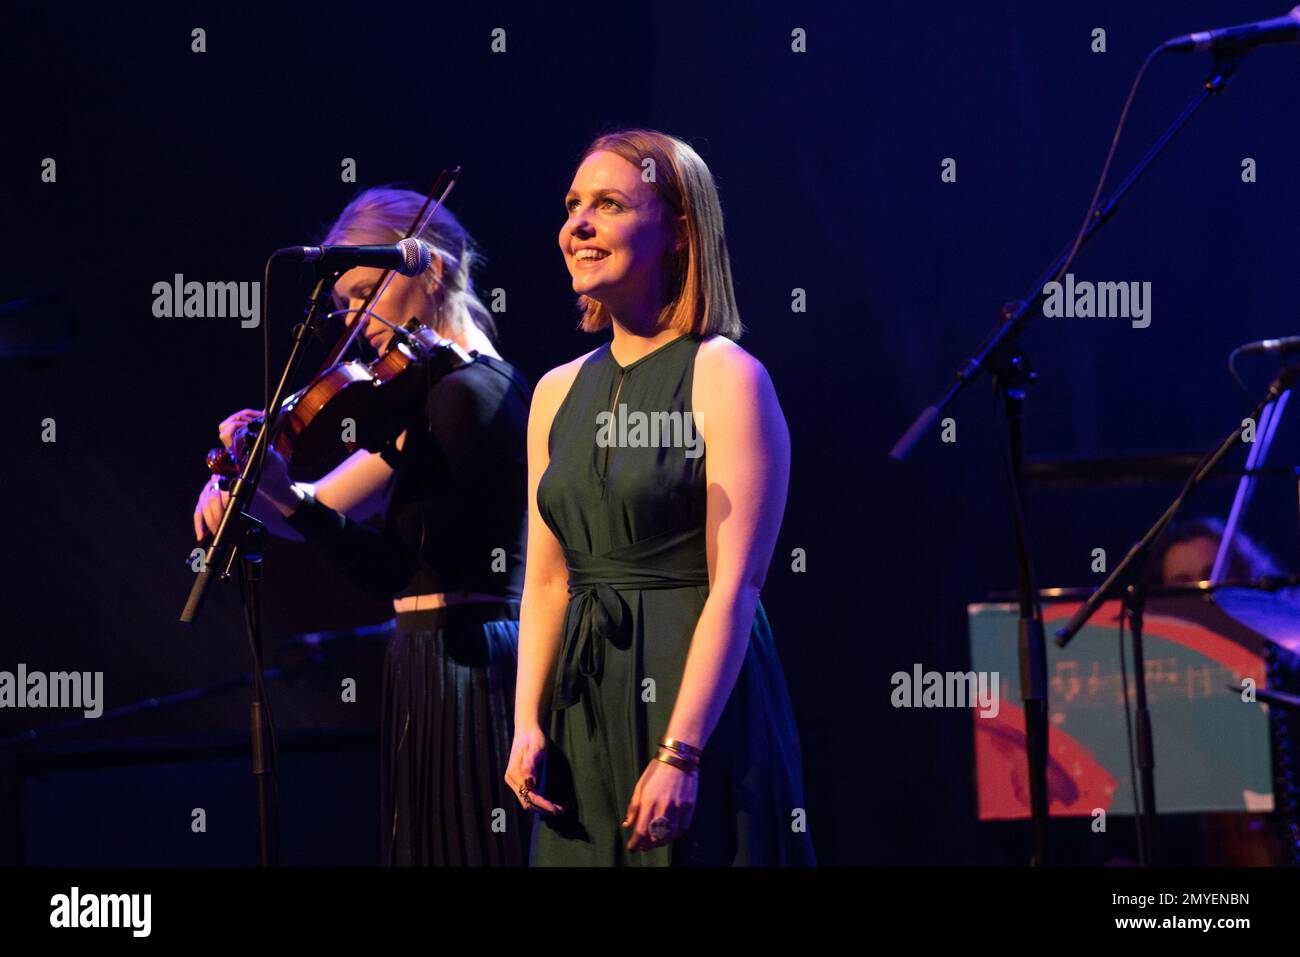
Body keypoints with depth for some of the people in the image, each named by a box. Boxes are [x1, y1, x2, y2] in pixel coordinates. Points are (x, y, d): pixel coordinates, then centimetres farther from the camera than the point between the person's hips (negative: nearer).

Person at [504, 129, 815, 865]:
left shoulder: (726, 378, -7)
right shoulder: (559, 392, 12)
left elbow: (733, 588, -14)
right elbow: (546, 582, 12)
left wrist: (680, 754, -21)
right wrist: (527, 725, -2)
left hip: (701, 698, -6)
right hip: (586, 710, 6)